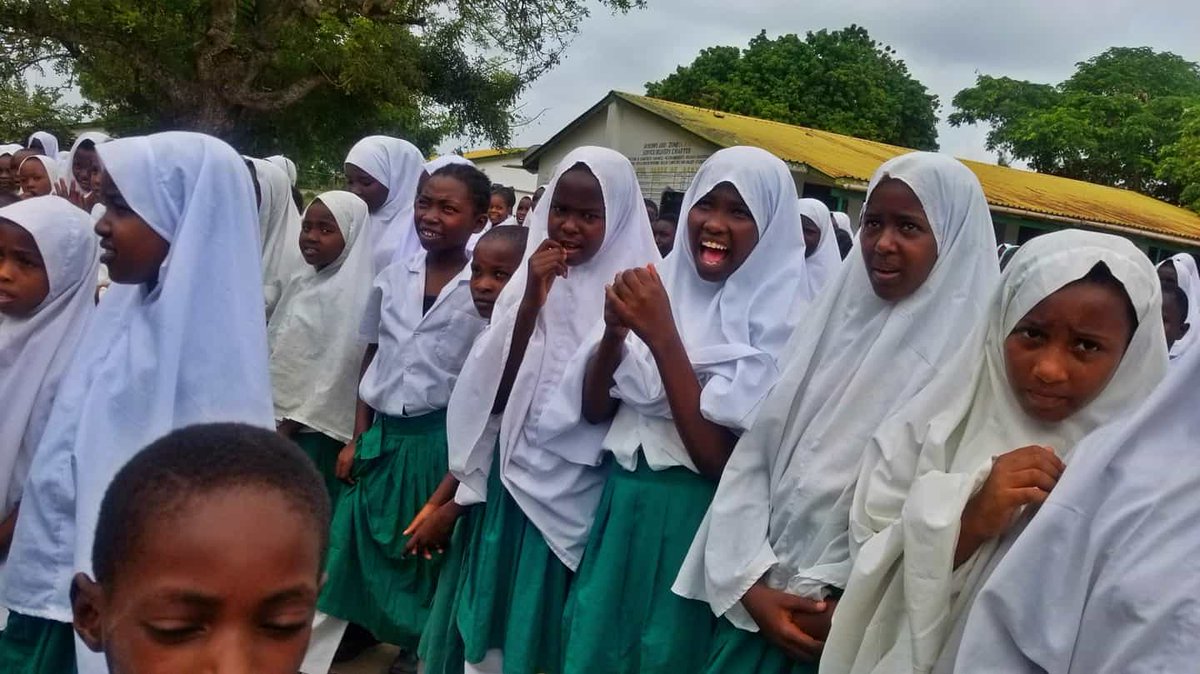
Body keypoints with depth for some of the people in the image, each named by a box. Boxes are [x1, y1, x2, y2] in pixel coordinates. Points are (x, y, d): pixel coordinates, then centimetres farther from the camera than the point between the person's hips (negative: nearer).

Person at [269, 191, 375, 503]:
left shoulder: (352, 293, -14)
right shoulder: (299, 282, 11)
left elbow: (336, 368, -17)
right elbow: (275, 347, 16)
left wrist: (292, 424, -15)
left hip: (314, 430, -7)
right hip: (276, 419, 8)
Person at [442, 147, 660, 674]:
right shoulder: (528, 279, 2)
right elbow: (493, 394, -7)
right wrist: (531, 301, -14)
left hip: (583, 493, -3)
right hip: (515, 482, 3)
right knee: (501, 625, 14)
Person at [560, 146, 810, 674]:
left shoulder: (779, 319, -13)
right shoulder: (661, 284, 2)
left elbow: (718, 457, -20)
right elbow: (593, 409, 4)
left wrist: (662, 337, -24)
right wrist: (614, 331, -14)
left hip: (696, 523, -5)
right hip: (620, 509, 5)